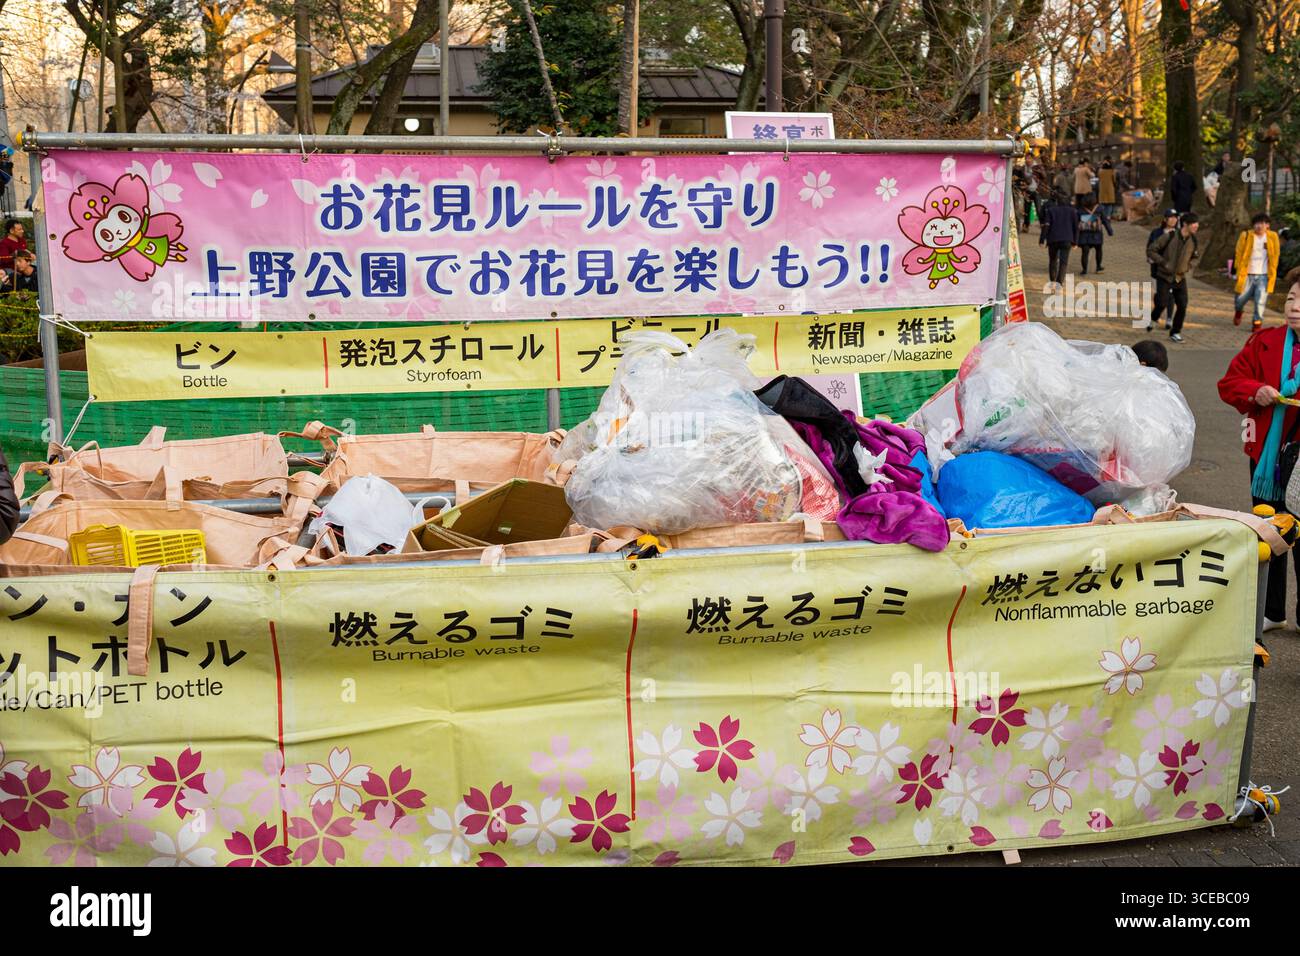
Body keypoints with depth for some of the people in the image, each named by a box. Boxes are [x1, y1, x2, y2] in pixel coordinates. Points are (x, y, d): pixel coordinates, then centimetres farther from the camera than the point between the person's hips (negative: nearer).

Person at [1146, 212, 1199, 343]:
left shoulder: (1193, 241, -2)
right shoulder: (1170, 237, -16)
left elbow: (1195, 256, 19)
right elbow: (1151, 250, -12)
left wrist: (1187, 267, 3)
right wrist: (1163, 263, -18)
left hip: (1180, 278, 4)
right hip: (1164, 277, -4)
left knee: (1182, 306, -3)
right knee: (1162, 303, -8)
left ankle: (1175, 332, 13)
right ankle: (1152, 319, 25)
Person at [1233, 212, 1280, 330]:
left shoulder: (1273, 237, 1)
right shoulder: (1245, 236, -4)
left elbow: (1275, 255, 8)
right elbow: (1238, 254, 0)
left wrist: (1272, 274, 5)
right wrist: (1239, 271, -3)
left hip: (1264, 276, 0)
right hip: (1247, 275, 0)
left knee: (1261, 300, -9)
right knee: (1241, 298, 6)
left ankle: (1257, 322, 2)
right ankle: (1238, 311, 40)